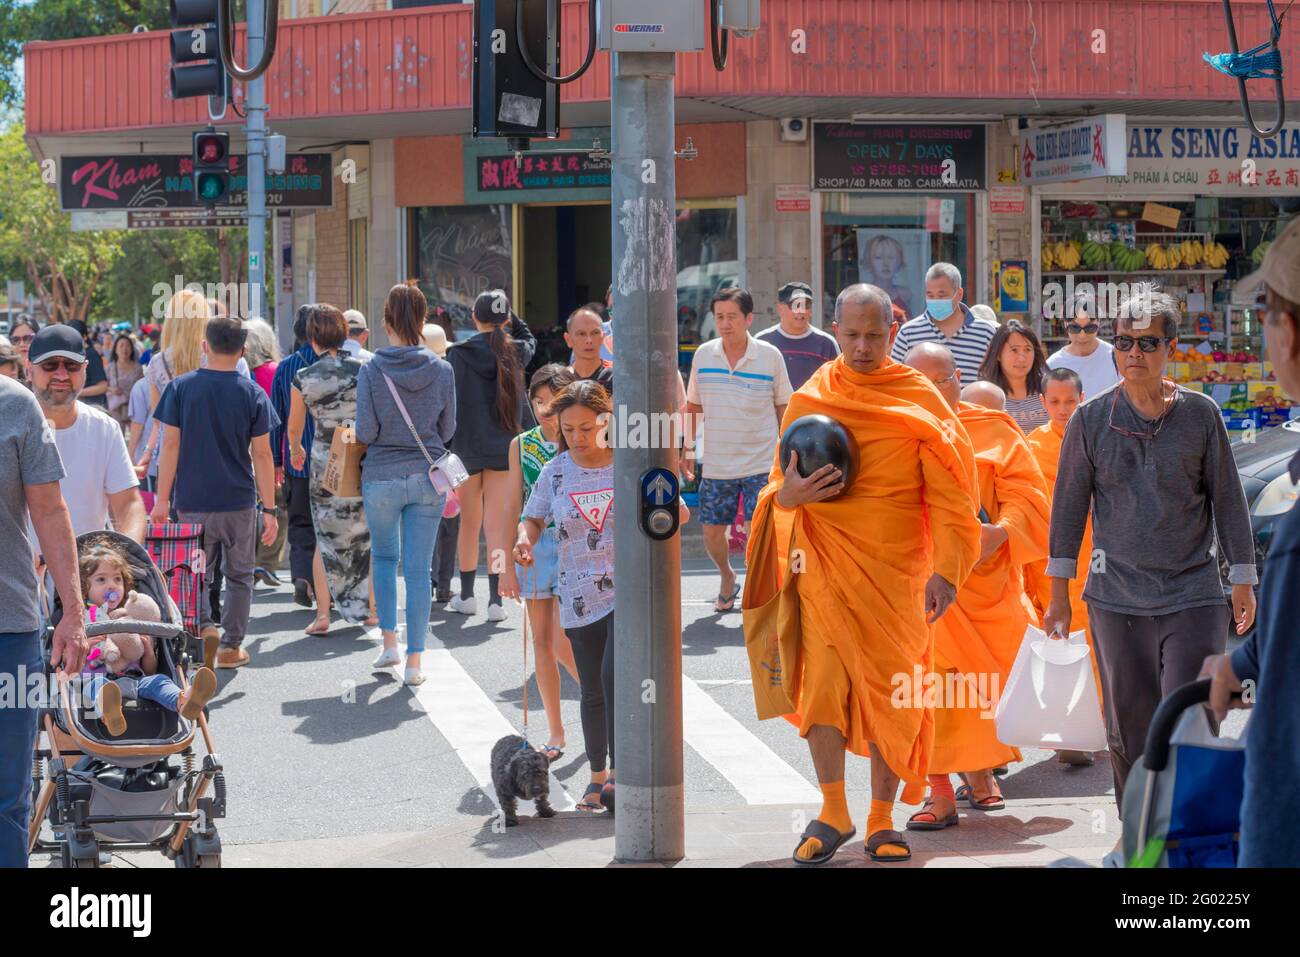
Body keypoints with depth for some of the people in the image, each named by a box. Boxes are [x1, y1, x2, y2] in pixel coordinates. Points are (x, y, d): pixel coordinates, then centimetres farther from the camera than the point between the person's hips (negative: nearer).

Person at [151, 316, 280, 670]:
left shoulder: (180, 388, -3)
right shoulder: (252, 394, -3)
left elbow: (170, 445, -5)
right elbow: (261, 455, -3)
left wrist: (163, 498, 0)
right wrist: (270, 509, 1)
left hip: (192, 501, 0)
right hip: (239, 501, 0)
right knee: (238, 575, 13)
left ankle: (204, 625, -3)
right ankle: (231, 646, 14)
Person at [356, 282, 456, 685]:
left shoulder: (371, 371, -10)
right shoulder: (441, 370, -4)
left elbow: (365, 433, -10)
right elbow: (448, 429, 4)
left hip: (382, 478, -1)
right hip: (428, 477, 1)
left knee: (384, 557, 21)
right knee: (419, 568, 4)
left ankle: (389, 641, 18)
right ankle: (414, 660, 3)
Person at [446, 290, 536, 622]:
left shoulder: (459, 354, -7)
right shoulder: (515, 352, 0)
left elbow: (449, 403, -7)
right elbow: (529, 340, 27)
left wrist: (445, 448, -2)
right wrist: (510, 317, 15)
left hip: (467, 447, -1)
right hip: (504, 446, 1)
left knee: (469, 522, 12)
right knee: (499, 523, -1)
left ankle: (467, 594, 23)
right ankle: (495, 598, -9)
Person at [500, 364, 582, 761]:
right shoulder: (521, 445, 5)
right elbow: (514, 506, 8)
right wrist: (509, 566, 6)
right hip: (532, 546, 4)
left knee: (562, 642, -11)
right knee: (542, 642, 6)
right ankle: (556, 735, 15)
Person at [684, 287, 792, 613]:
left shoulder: (770, 356, -5)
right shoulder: (703, 355, 2)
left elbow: (783, 406, 5)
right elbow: (693, 406, 12)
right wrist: (687, 448, 9)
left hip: (761, 462, -3)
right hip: (716, 463, 3)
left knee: (756, 531, -10)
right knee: (712, 532, 6)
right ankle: (727, 578, 34)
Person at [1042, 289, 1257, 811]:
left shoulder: (1201, 414, 1)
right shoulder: (1091, 420, 1)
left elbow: (1228, 499, 6)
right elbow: (1069, 504, 7)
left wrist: (1242, 582, 6)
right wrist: (1059, 591, 6)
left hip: (1194, 596, -1)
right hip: (1117, 598, 1)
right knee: (1130, 730, 6)